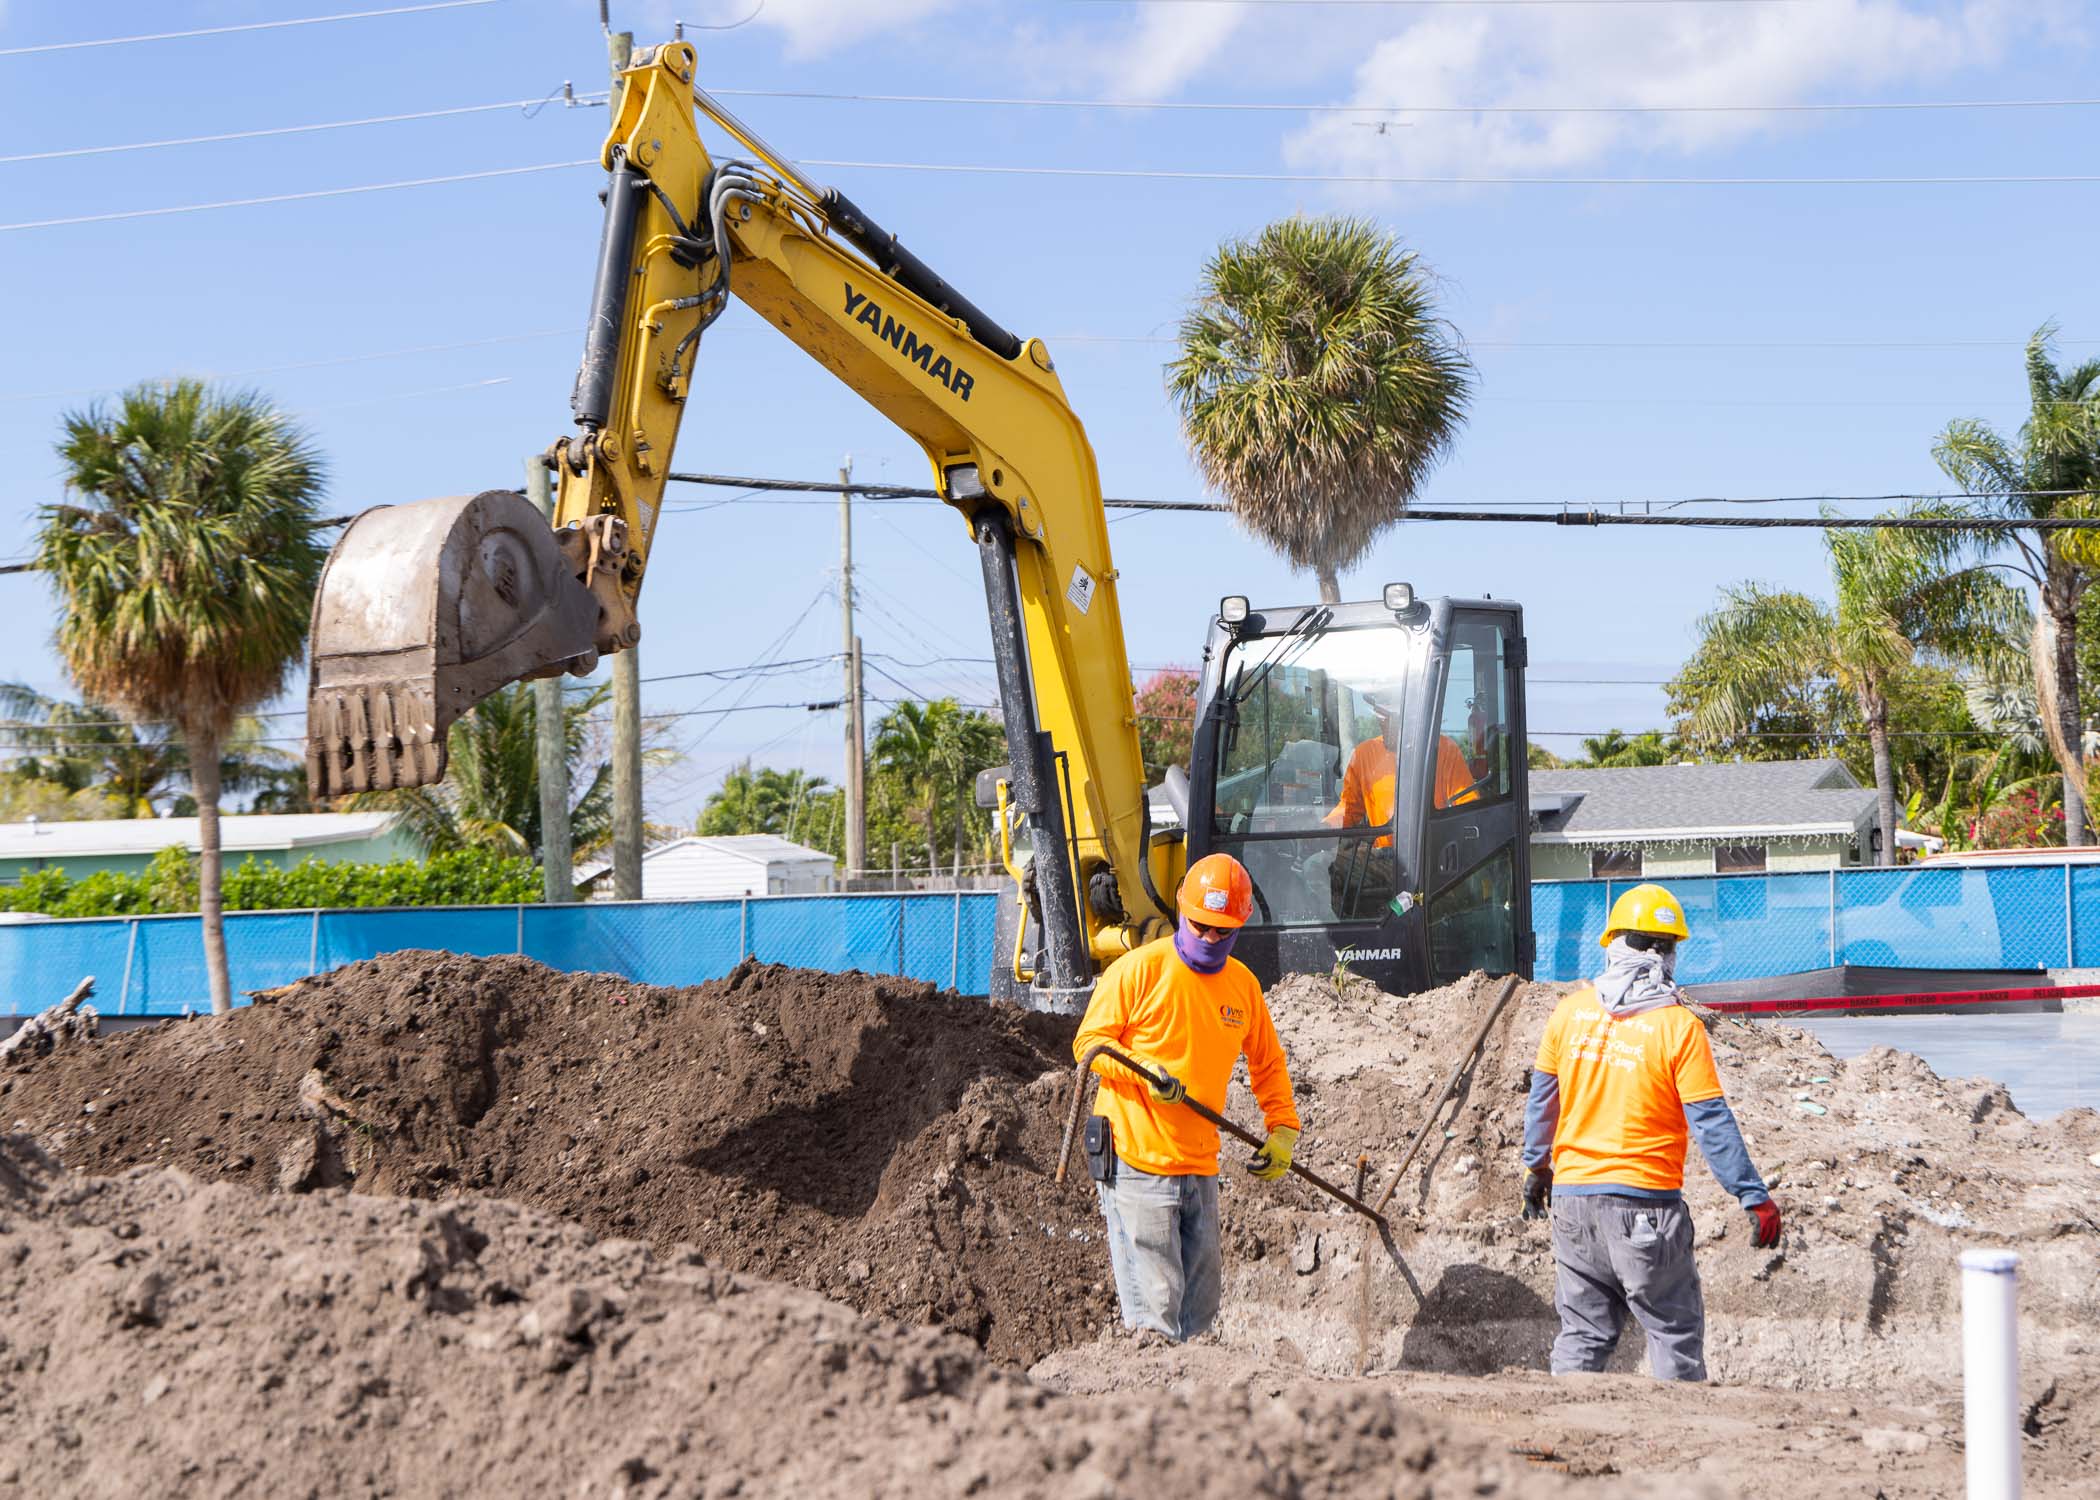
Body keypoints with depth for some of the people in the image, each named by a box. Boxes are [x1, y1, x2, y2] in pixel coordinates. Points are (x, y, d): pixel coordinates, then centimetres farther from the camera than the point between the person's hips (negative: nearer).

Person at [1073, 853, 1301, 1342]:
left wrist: (1282, 1128, 12)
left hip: (1200, 1168, 6)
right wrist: (1146, 1073, -21)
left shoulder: (1243, 984, 11)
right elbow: (1089, 1042, -5)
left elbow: (1268, 1063, 24)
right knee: (1155, 1306, -11)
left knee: (1201, 1307, 9)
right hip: (1136, 1160, -6)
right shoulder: (1139, 968, -6)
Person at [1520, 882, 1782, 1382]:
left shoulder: (1571, 1011, 2)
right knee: (1676, 1332, 6)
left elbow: (1542, 1099, 13)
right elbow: (1711, 1124, -11)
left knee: (1582, 1332, 12)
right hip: (1645, 1203, -4)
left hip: (1572, 1196, 4)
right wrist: (1754, 1198, -6)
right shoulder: (1678, 1026, -11)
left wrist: (1536, 1167, 27)